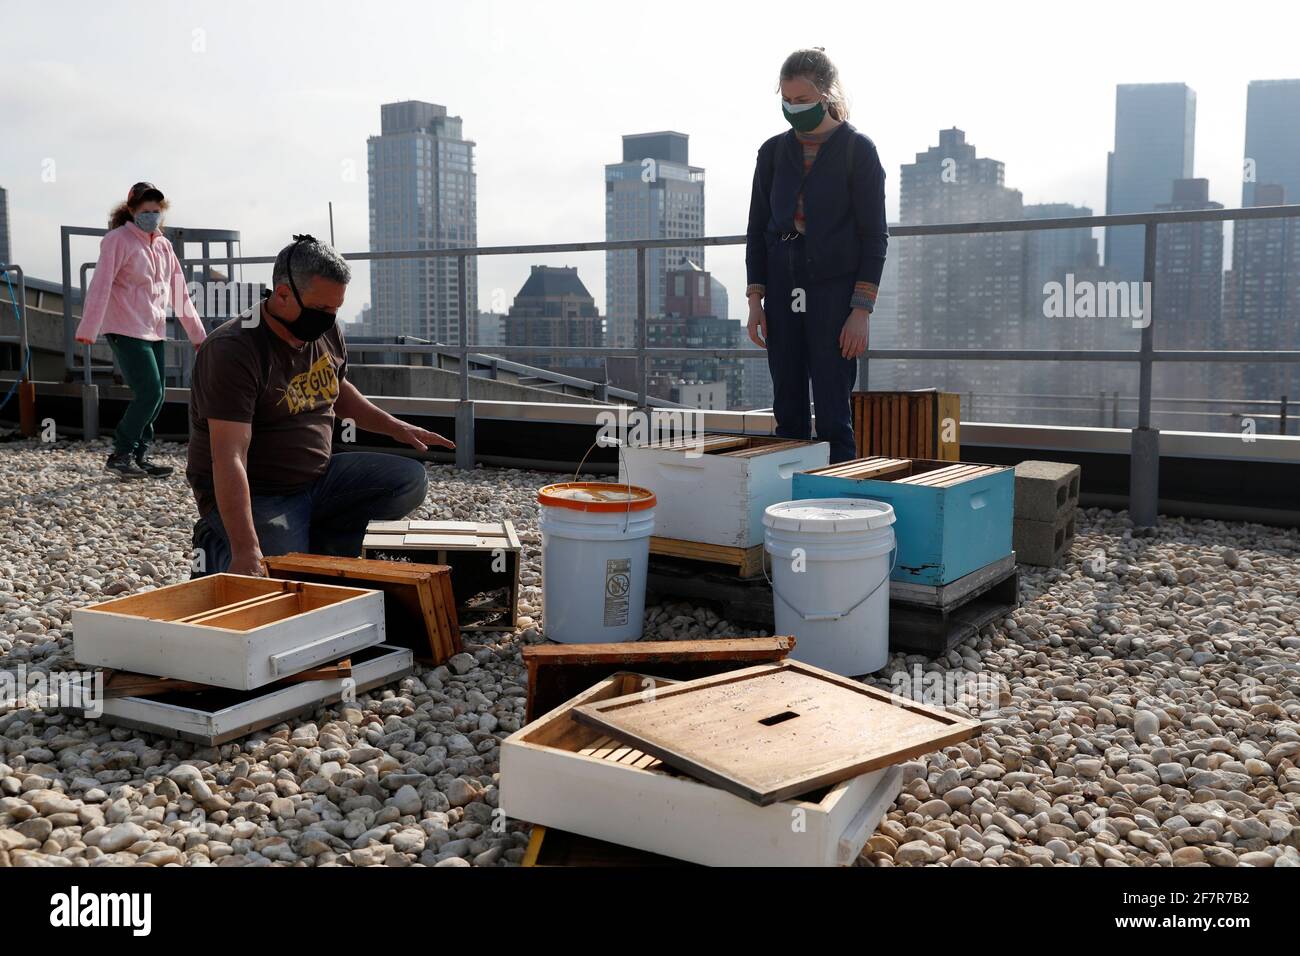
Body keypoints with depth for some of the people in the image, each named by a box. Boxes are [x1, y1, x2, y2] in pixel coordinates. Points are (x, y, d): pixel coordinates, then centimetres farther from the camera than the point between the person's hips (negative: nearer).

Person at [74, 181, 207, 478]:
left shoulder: (163, 245, 15)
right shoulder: (118, 240, -6)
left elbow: (179, 293, 18)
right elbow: (100, 286, -15)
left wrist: (197, 333, 17)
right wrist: (88, 328, -23)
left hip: (155, 332, 7)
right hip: (126, 331, -7)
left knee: (156, 397, 6)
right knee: (149, 393, -13)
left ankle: (139, 455, 17)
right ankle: (120, 455, 0)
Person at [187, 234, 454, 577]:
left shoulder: (326, 331, 3)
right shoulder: (234, 350, -22)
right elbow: (229, 458, -30)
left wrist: (395, 427, 12)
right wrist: (246, 551, -38)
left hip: (319, 477, 7)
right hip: (255, 496, -7)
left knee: (410, 480, -7)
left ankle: (308, 544, -5)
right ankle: (218, 553, 6)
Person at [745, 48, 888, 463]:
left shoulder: (858, 150, -3)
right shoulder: (773, 152, 10)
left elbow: (874, 236, -5)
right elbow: (757, 230, 13)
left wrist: (861, 310, -11)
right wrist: (755, 300, 4)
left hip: (834, 291, -4)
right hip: (782, 293, 4)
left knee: (833, 416, -4)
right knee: (788, 413, 7)